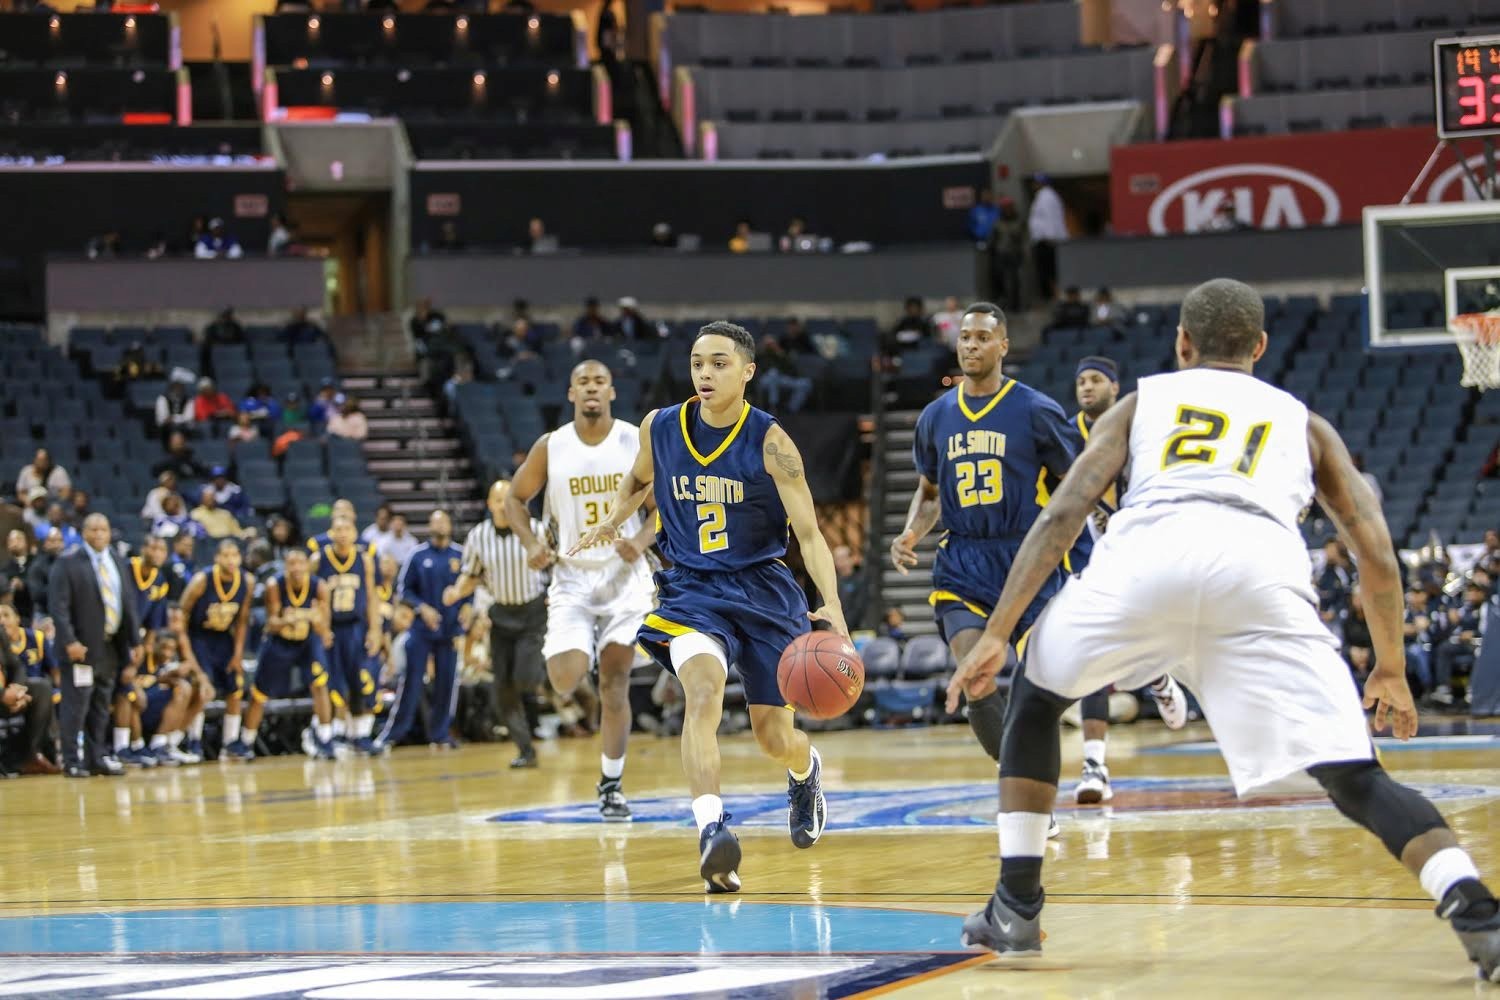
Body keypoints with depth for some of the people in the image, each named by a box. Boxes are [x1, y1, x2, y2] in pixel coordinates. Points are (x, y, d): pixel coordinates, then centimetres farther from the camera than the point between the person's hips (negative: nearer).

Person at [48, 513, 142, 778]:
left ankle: (98, 758, 17)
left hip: (111, 647, 6)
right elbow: (59, 606, -12)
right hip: (82, 648, -6)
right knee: (77, 706, -6)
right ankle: (73, 761, -1)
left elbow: (127, 604, 17)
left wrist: (133, 641, 12)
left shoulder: (117, 563, 14)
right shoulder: (68, 564, -5)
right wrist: (69, 641, -21)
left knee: (101, 708, 11)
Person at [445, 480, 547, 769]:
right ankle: (525, 750, 7)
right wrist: (457, 592, -11)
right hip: (502, 613, 3)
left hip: (533, 611, -3)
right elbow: (472, 575, 8)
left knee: (524, 679, -17)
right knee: (504, 689, -2)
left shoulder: (535, 530, -12)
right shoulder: (477, 537, -4)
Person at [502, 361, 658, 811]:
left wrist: (642, 541, -17)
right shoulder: (550, 448, -4)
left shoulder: (638, 442, -5)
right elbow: (515, 498, 8)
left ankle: (611, 786, 12)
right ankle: (575, 649, 23)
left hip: (625, 576, 0)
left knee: (615, 684, 1)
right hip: (572, 576, 0)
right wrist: (531, 543, -9)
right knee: (566, 682, -15)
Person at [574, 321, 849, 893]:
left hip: (763, 589, -1)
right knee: (703, 692, -29)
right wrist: (611, 524, 1)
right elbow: (639, 480, 20)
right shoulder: (660, 429, -4)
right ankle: (711, 830, -41)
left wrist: (832, 608, -32)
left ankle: (806, 773, 45)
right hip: (691, 588, 1)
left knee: (773, 735, 6)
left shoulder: (769, 442, -15)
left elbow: (809, 532, -18)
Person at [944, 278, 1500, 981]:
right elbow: (1378, 557, 28)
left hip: (1146, 554, 0)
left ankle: (1015, 908, 23)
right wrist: (1391, 669, 42)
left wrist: (996, 635, 17)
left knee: (1035, 697, 29)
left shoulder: (1143, 401, 34)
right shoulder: (1304, 423, 36)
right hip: (1261, 570, 0)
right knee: (1354, 778, 2)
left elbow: (1063, 513, 19)